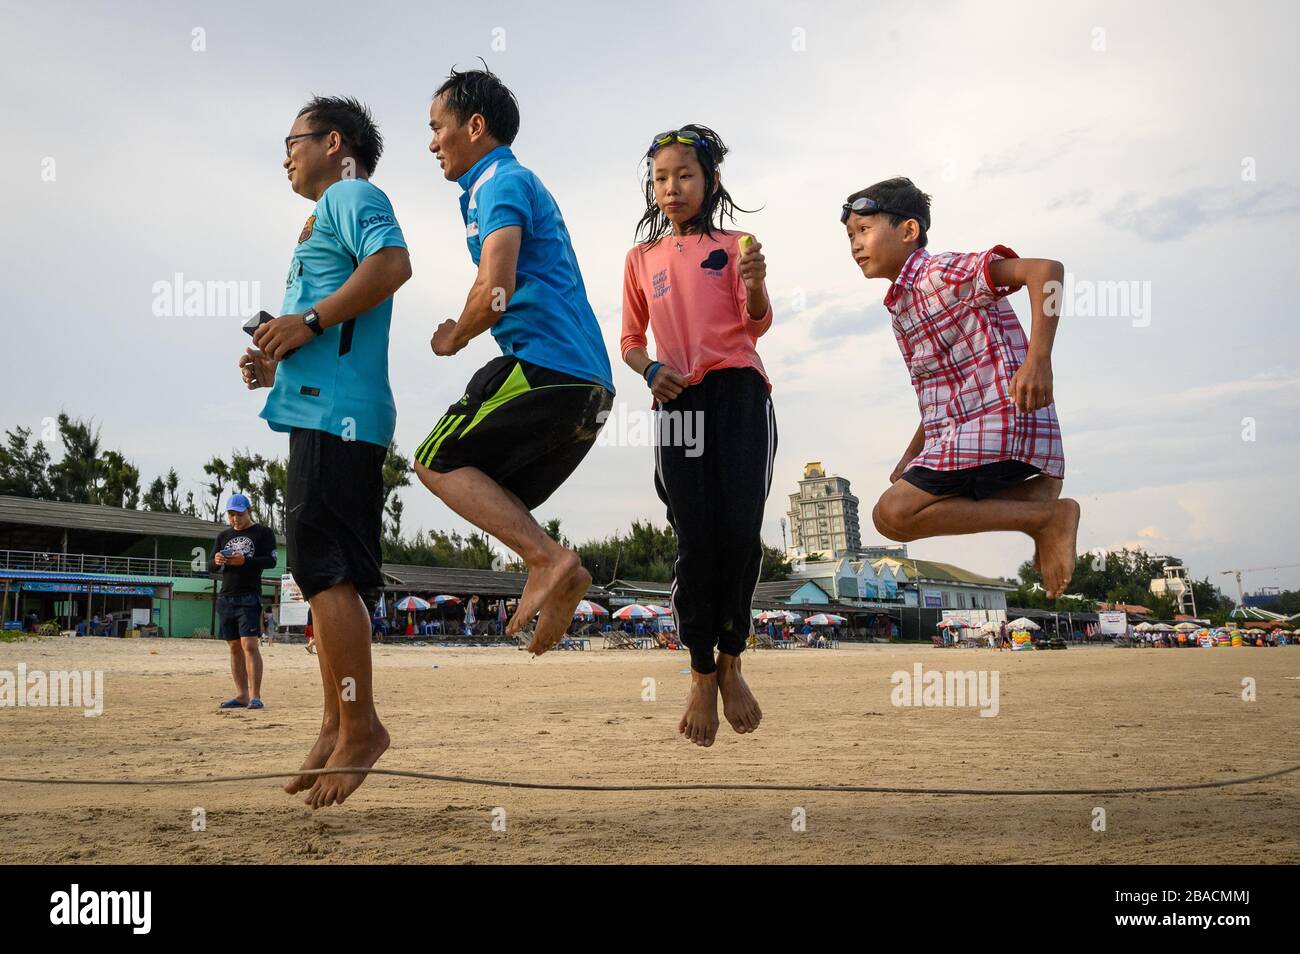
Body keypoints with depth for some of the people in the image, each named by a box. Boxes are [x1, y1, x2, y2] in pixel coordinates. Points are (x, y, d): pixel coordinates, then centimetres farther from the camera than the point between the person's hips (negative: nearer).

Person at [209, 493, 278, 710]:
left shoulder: (263, 532, 3)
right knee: (234, 648, 6)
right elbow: (210, 567, 17)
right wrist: (216, 561, -7)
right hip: (225, 598, 6)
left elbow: (271, 561, -8)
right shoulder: (223, 536, 19)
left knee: (249, 645, -14)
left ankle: (255, 696, -16)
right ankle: (241, 695, 9)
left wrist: (244, 561, -22)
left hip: (249, 597, -6)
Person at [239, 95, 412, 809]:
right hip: (320, 408, 10)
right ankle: (337, 725, 11)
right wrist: (276, 365, 17)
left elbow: (393, 262, -20)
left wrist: (309, 321, -18)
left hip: (337, 411, -10)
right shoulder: (327, 219, 31)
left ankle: (360, 728, -11)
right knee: (324, 570, 8)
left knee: (323, 565, -14)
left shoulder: (353, 195, 2)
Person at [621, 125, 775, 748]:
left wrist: (756, 286, -22)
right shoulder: (642, 258, 16)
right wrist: (649, 369, -4)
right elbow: (630, 339, 18)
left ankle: (730, 663, 12)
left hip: (739, 392, -1)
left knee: (741, 532, -9)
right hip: (679, 401, 1)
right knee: (695, 540, -5)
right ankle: (702, 677, 8)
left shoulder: (732, 246, 10)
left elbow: (757, 324, -1)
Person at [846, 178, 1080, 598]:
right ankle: (1037, 494, 6)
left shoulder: (941, 272, -10)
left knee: (893, 514, -14)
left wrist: (1038, 358, -32)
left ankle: (1047, 517, -11)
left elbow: (1045, 269, -22)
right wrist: (912, 456, 20)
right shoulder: (899, 306, 20)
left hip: (1001, 421, -10)